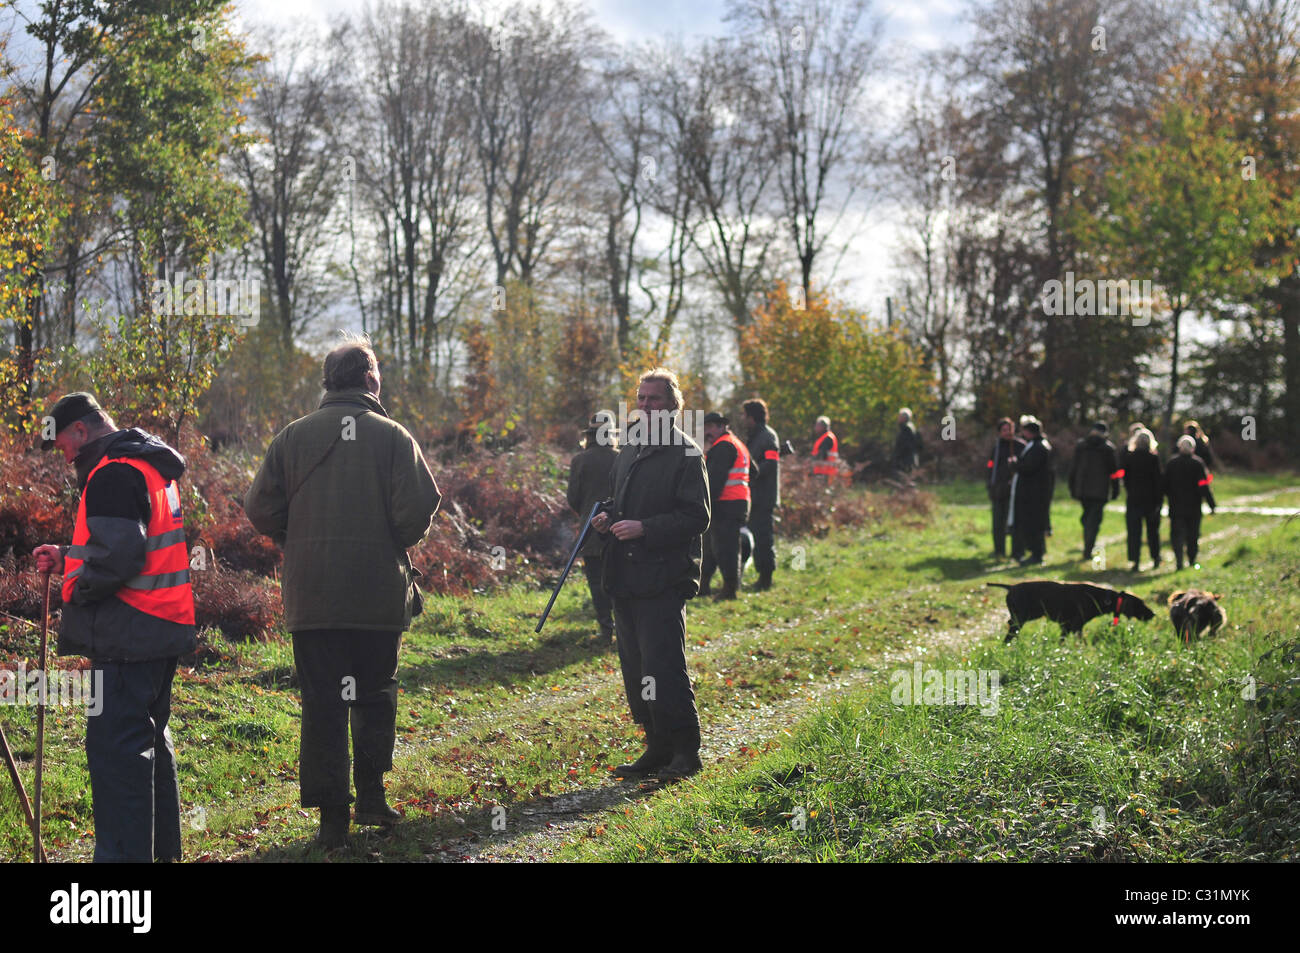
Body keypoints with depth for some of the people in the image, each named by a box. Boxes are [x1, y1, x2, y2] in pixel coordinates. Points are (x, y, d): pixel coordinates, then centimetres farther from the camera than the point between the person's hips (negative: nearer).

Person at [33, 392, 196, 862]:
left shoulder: (114, 474, -15)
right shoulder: (151, 467, 18)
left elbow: (118, 557, -24)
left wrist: (76, 586, -8)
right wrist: (69, 558, 19)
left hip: (129, 636, -11)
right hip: (162, 631, 11)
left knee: (115, 747, -7)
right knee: (150, 740, 20)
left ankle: (125, 852, -7)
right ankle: (162, 847, 29)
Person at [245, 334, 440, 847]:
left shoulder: (293, 436, 1)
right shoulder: (392, 436, -4)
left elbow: (260, 509, 0)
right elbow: (419, 507, -12)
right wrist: (393, 545, 8)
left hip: (311, 594, 1)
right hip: (379, 593, -1)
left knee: (322, 703, 5)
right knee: (375, 693, 17)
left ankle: (332, 816, 3)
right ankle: (371, 795, 15)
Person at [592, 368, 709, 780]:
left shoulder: (685, 453, -7)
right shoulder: (629, 449, 18)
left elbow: (696, 517, -13)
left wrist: (645, 528, -21)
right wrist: (608, 520, 7)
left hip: (664, 579, -8)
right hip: (626, 577, 8)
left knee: (663, 667, -10)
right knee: (635, 668, 10)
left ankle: (686, 750, 2)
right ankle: (658, 748, 19)